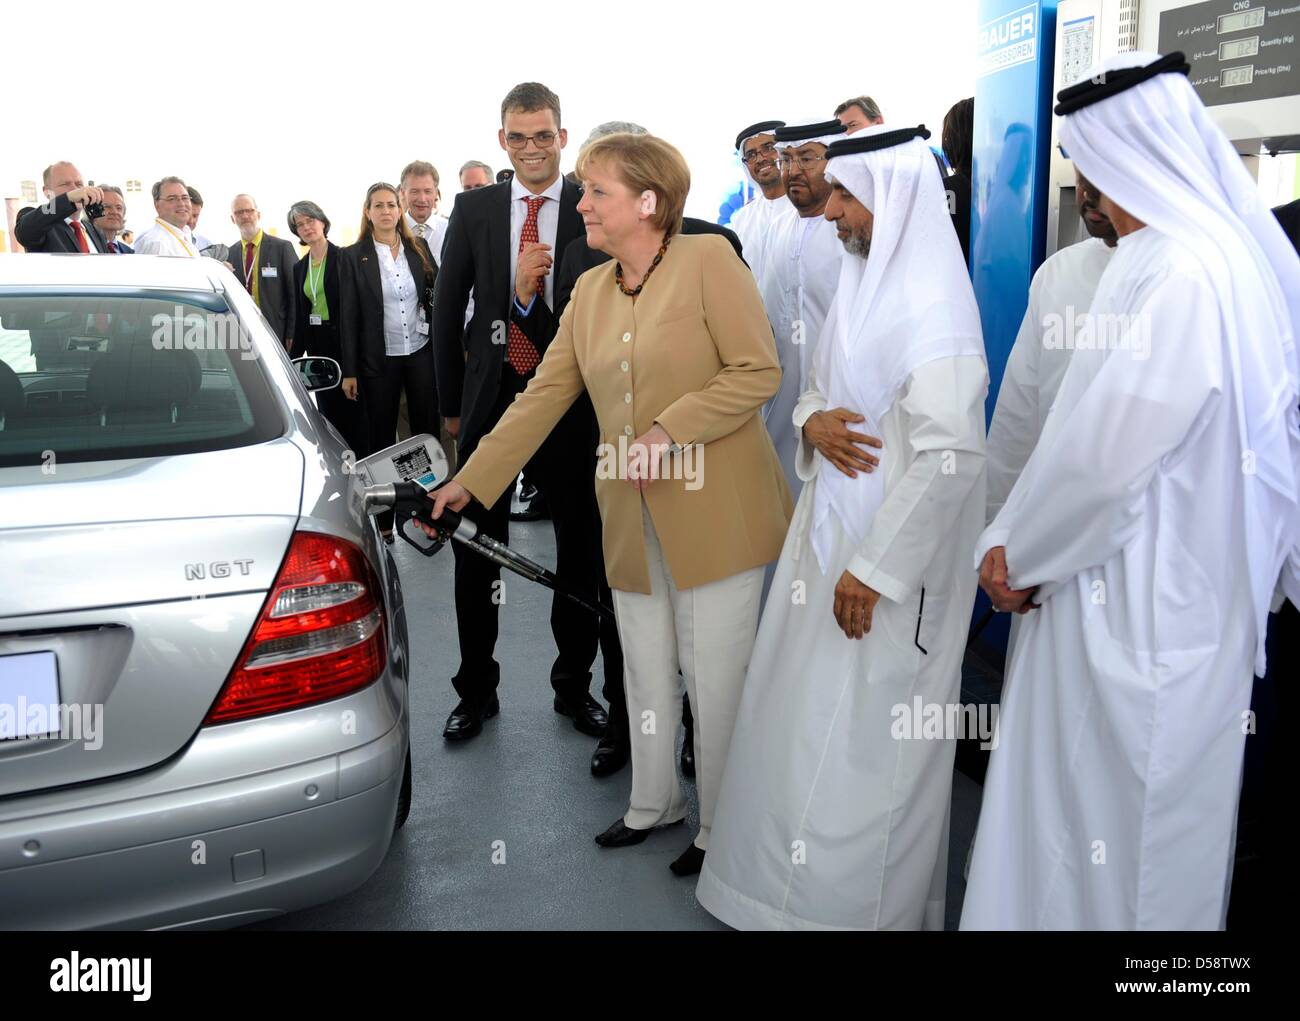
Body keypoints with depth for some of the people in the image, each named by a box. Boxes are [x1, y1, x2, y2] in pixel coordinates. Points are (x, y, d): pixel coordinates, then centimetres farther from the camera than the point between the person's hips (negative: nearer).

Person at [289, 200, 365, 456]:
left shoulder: (343, 257, -6)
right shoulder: (299, 268, 12)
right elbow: (300, 316, 15)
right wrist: (295, 356, 12)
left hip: (344, 341, -6)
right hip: (318, 345, 6)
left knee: (352, 409, -2)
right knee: (329, 409, 9)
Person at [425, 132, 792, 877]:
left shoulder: (709, 259, -5)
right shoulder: (590, 290, 12)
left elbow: (759, 371, -12)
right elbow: (544, 395, 11)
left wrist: (669, 430, -20)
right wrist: (471, 480, 8)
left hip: (715, 513, -5)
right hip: (632, 522, 6)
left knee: (714, 678, 3)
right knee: (647, 673, 16)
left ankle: (723, 829, 22)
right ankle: (654, 802, 37)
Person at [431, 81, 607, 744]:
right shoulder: (475, 208, 4)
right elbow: (447, 309, 7)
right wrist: (450, 403, 6)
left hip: (570, 401, -2)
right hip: (490, 397, 2)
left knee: (578, 550, 10)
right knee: (476, 551, 10)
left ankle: (574, 686, 29)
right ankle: (477, 690, 28)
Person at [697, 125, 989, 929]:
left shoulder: (932, 304, -17)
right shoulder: (864, 282, 9)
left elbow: (949, 455, -23)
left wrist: (874, 568, -21)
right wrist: (814, 421, -7)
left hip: (888, 557, -8)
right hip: (828, 530, 8)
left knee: (864, 744, 4)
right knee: (809, 719, 17)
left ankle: (860, 902, 25)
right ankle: (802, 878, 36)